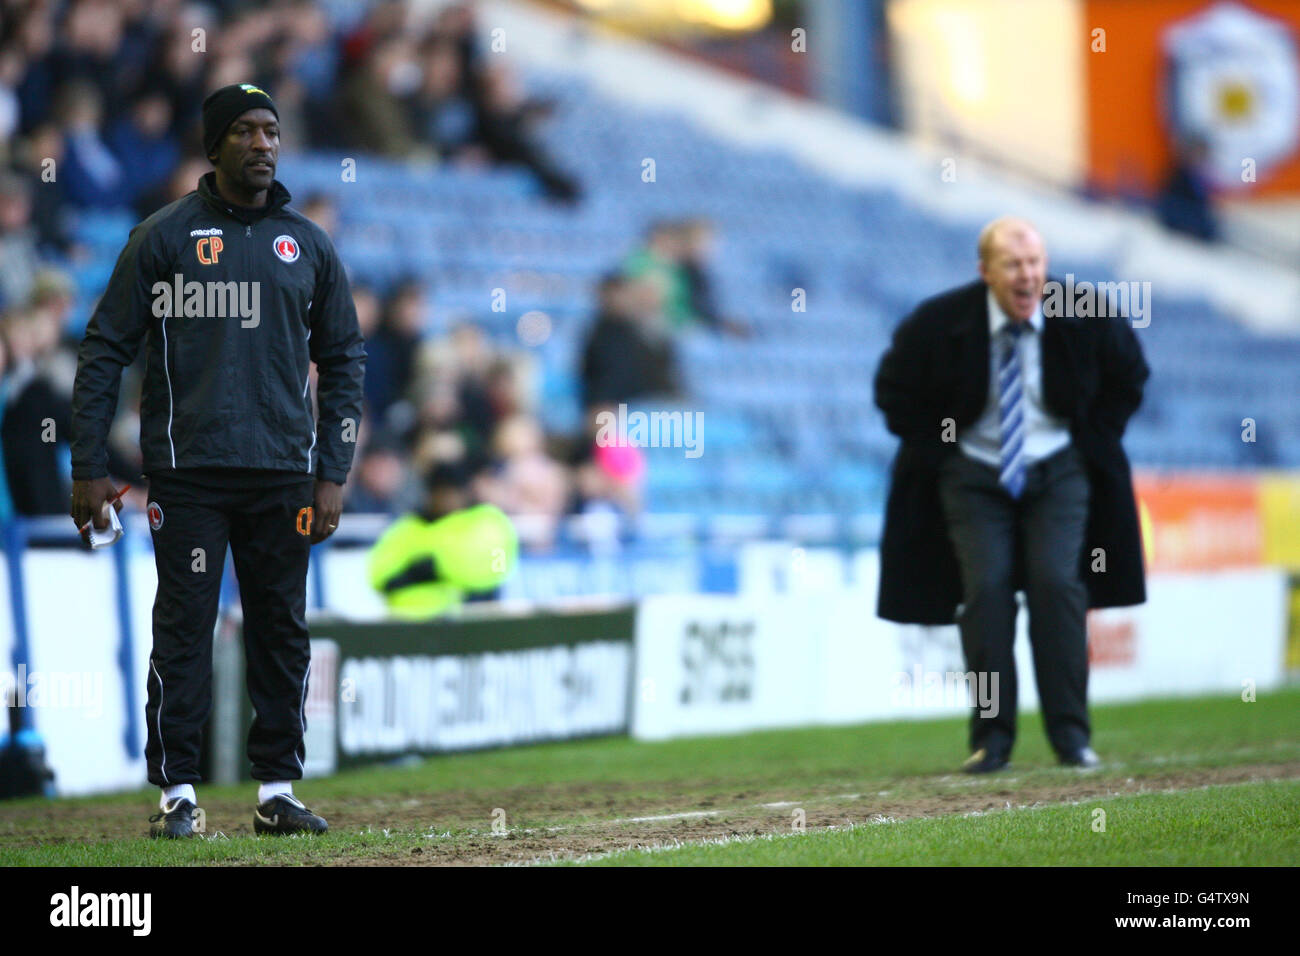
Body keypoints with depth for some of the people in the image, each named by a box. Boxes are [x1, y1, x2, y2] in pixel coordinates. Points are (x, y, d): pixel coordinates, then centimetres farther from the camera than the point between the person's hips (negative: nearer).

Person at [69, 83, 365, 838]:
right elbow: (106, 350, 2)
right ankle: (177, 793, 2)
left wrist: (333, 475, 5)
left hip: (282, 473, 3)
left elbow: (344, 361, 14)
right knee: (183, 629, -3)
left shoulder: (310, 245, 10)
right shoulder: (164, 236, 1)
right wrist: (88, 468, -4)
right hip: (188, 470, -3)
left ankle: (278, 790, 13)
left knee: (283, 632, 5)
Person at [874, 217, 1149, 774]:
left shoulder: (1084, 319, -10)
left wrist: (1094, 442, 2)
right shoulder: (939, 323, -13)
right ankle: (992, 737, -8)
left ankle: (1071, 735, -8)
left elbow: (1128, 377, 9)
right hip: (973, 473, 0)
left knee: (1057, 582, -15)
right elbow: (894, 389, 4)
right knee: (986, 587, -14)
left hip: (1059, 471, 0)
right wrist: (936, 449, -2)